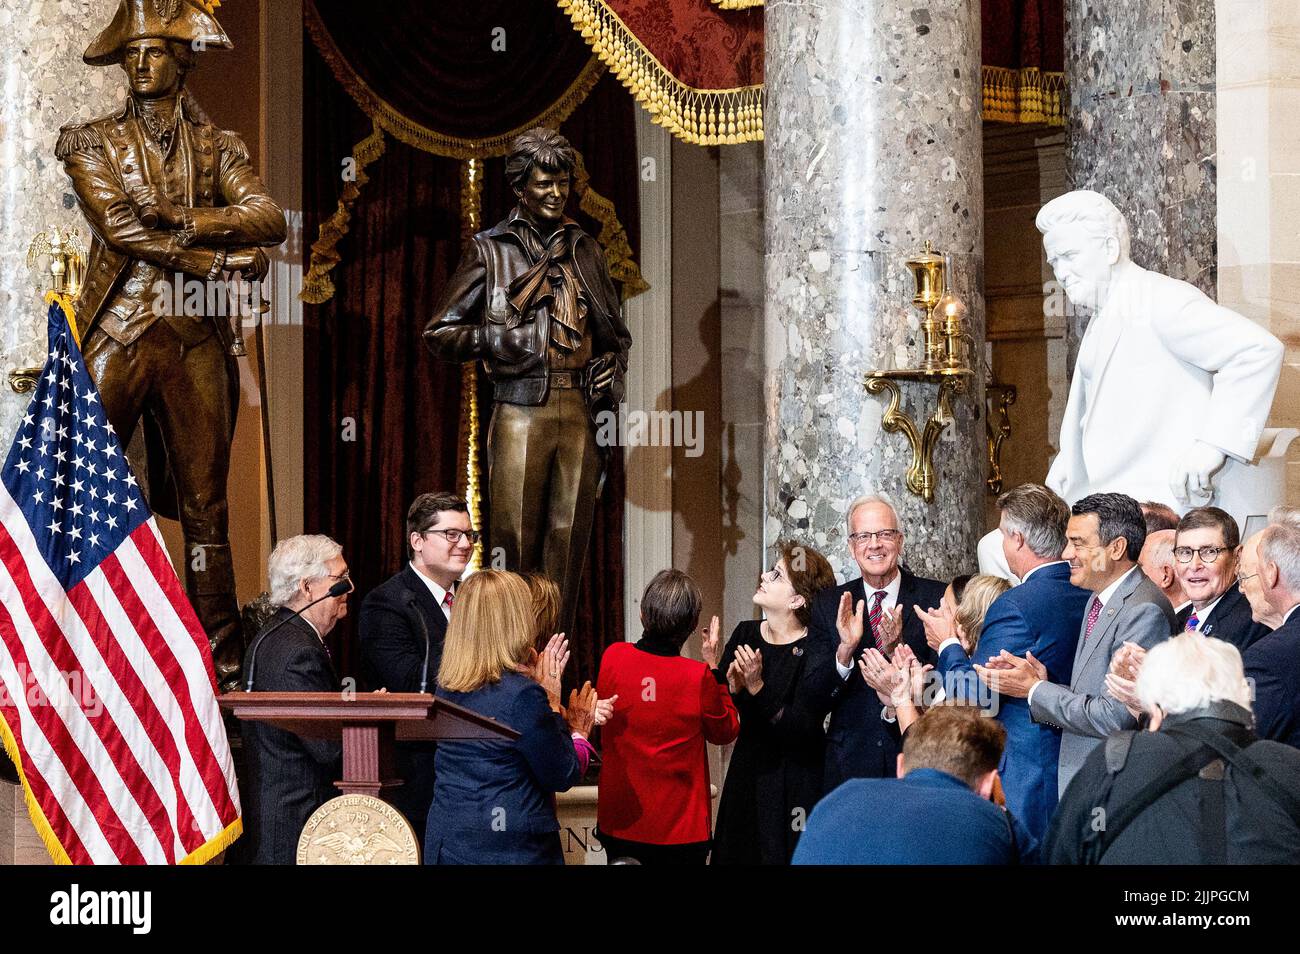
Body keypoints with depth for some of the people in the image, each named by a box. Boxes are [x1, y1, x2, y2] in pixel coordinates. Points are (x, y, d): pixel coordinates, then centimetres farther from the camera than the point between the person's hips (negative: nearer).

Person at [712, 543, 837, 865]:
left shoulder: (816, 653, -15)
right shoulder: (746, 633, 2)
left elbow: (802, 730, -21)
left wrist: (757, 688, -27)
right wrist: (732, 687, -18)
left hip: (793, 786, -6)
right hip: (746, 773, 6)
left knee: (784, 855, 4)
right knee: (737, 853, 14)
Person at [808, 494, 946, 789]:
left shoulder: (937, 598, -3)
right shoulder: (828, 605, 3)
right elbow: (816, 702, -1)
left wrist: (899, 650, -21)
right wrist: (845, 650, -19)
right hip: (851, 762, 1)